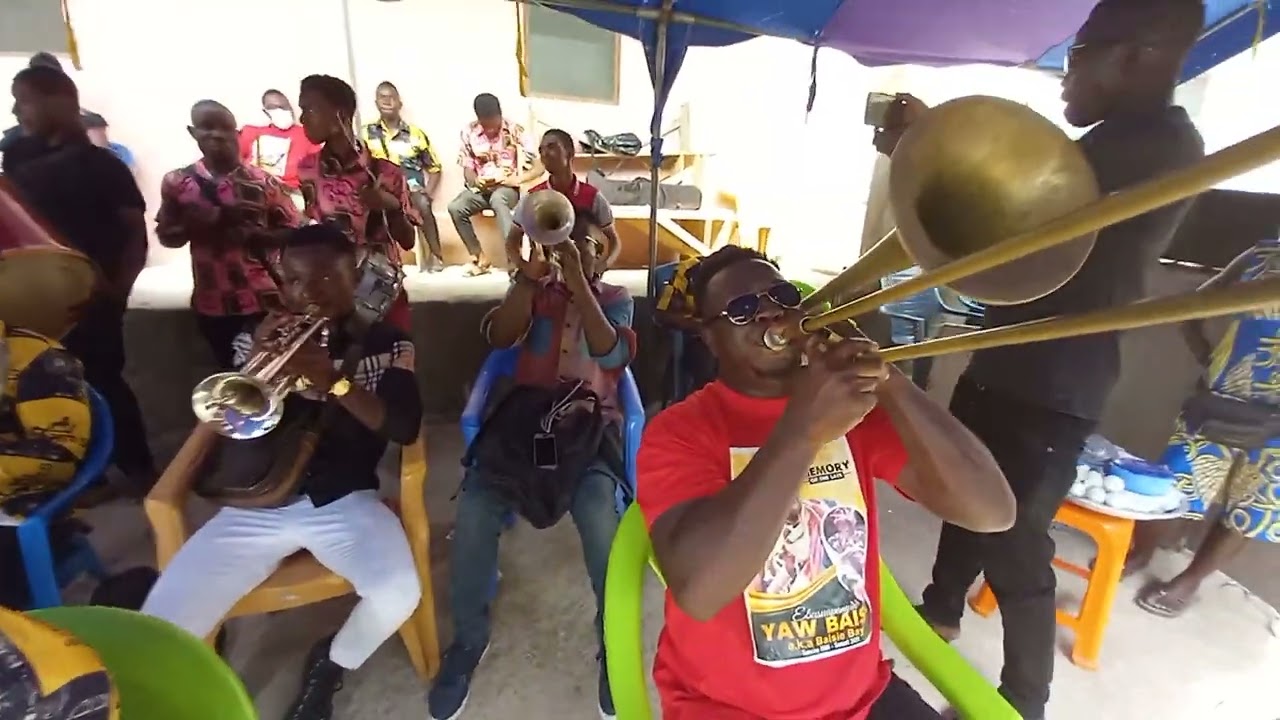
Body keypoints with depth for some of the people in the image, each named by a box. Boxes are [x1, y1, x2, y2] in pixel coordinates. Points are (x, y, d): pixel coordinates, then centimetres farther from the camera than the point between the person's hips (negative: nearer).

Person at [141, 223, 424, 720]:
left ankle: (331, 665, 11)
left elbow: (405, 428, -12)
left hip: (345, 502, -2)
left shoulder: (386, 345, 2)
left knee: (398, 594, -25)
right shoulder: (256, 339, 8)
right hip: (256, 506, 2)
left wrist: (332, 381, -27)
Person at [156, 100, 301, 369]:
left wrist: (249, 234, -20)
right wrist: (195, 226, -14)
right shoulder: (177, 183, 1)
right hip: (212, 304, 3)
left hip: (265, 301, -2)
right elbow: (166, 236, 7)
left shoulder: (264, 182, -6)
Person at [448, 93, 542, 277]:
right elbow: (467, 168, 4)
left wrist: (518, 179, -26)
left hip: (507, 188, -3)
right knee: (455, 207, -26)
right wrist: (475, 180, -19)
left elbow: (538, 168, -9)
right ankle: (479, 256, -13)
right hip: (481, 188, 3)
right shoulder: (468, 132, -1)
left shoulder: (515, 131, -6)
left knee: (497, 200, -39)